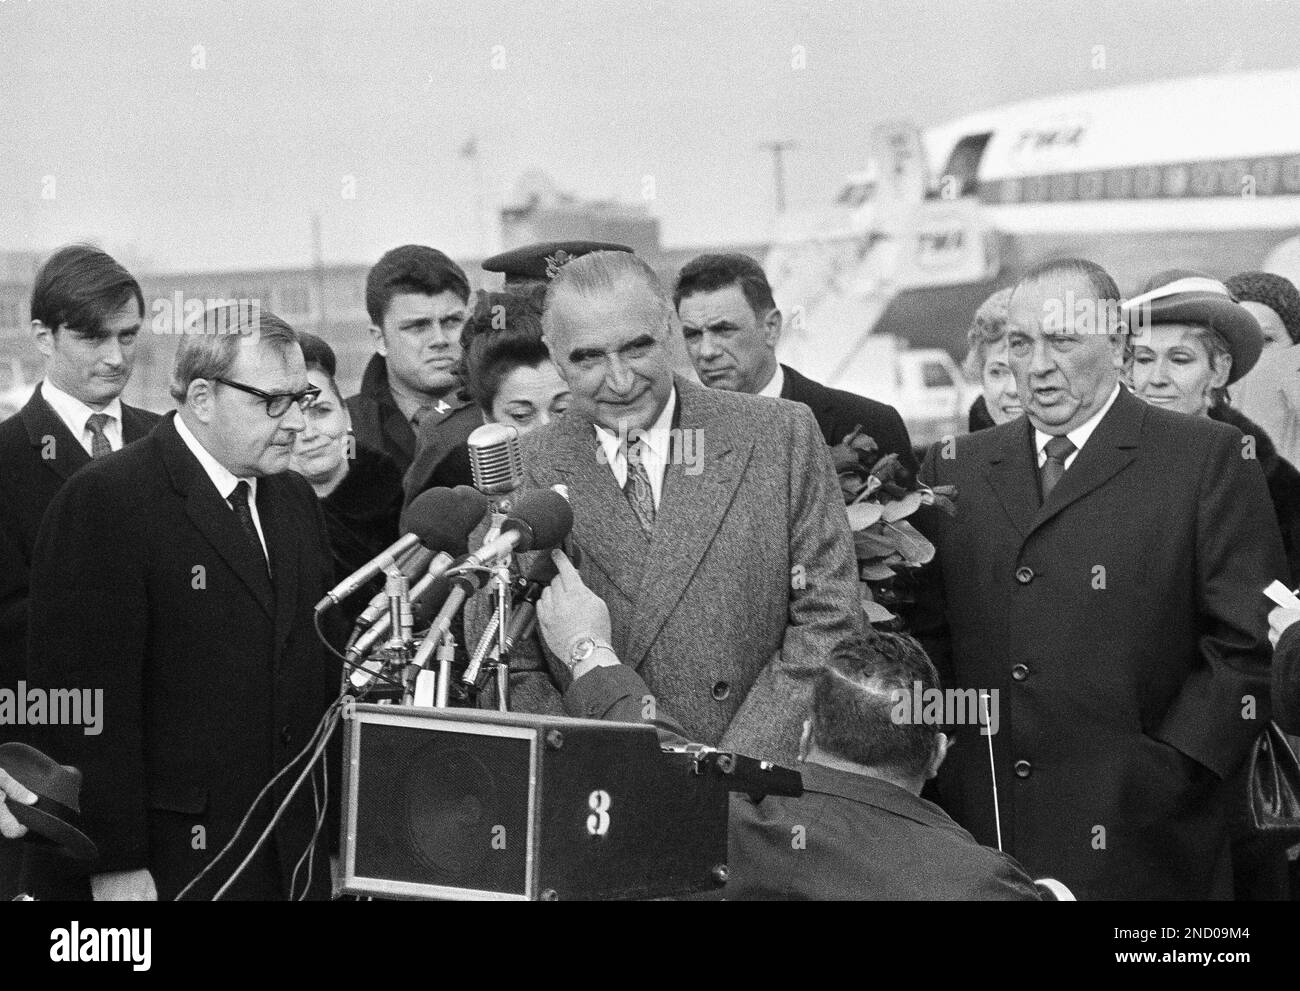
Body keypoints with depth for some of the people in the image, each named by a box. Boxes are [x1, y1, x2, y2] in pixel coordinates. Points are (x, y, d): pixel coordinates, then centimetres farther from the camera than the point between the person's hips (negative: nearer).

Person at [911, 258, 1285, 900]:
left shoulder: (1208, 458, 0)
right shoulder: (954, 468, 12)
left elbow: (1249, 647, -5)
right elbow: (928, 639, 13)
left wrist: (1166, 771, -12)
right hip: (979, 832, 3)